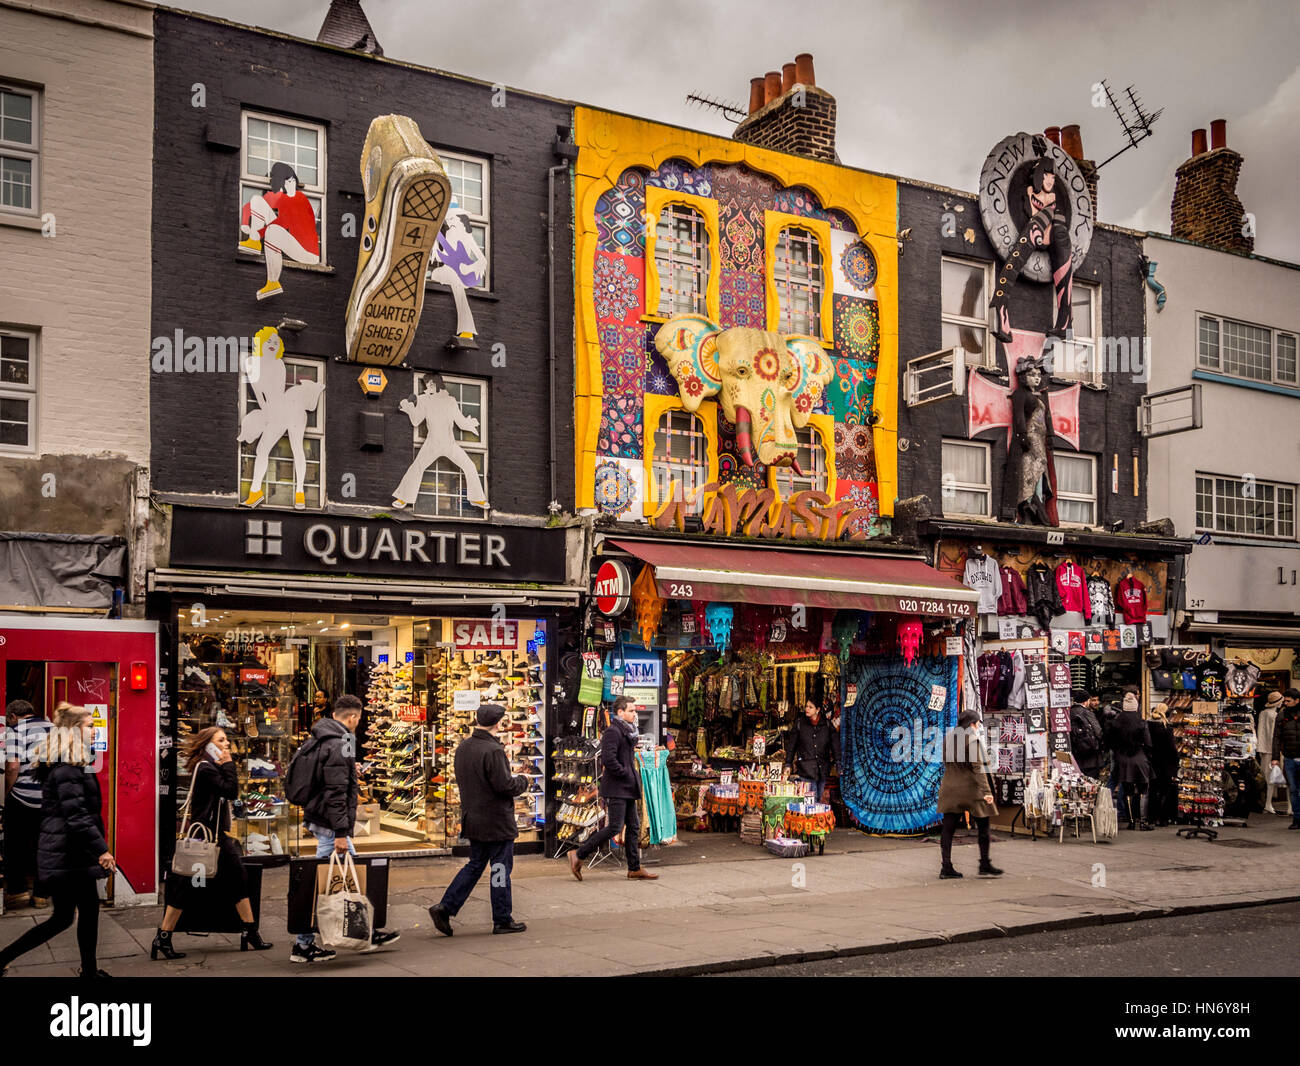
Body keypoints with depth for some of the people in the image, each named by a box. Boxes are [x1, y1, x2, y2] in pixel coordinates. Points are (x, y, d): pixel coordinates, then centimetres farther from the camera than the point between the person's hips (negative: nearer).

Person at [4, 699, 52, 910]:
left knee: (15, 845, 11)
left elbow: (12, 766, -16)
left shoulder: (16, 730, -7)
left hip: (24, 798, -5)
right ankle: (42, 894, 15)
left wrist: (6, 792, -3)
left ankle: (18, 891, 10)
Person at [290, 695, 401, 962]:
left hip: (315, 816, 11)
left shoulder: (318, 741, 12)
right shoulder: (339, 745, -18)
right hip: (329, 823, -11)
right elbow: (336, 792, -23)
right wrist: (341, 832, -23)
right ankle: (303, 945, 3)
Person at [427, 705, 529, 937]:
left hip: (473, 819, 8)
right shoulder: (493, 751, -21)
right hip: (496, 821, -8)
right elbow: (504, 785, -23)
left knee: (475, 865, 17)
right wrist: (521, 781, -2)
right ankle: (502, 920, 13)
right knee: (501, 868, 4)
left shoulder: (463, 748, 6)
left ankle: (445, 907, 8)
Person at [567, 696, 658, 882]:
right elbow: (608, 760, -24)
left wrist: (632, 775, 12)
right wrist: (627, 775, -17)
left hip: (627, 789, 10)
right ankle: (578, 856, -1)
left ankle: (634, 869, 12)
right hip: (616, 789, -10)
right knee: (615, 827, -10)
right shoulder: (612, 732, -14)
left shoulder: (627, 732, 17)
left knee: (633, 827, 8)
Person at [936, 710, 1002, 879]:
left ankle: (946, 866, 3)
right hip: (971, 788, -6)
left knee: (948, 827, 4)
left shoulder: (948, 737, 8)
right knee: (983, 825, 9)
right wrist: (986, 791, -15)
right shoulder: (972, 739, -12)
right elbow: (977, 767, -16)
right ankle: (984, 864, 13)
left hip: (950, 788, 6)